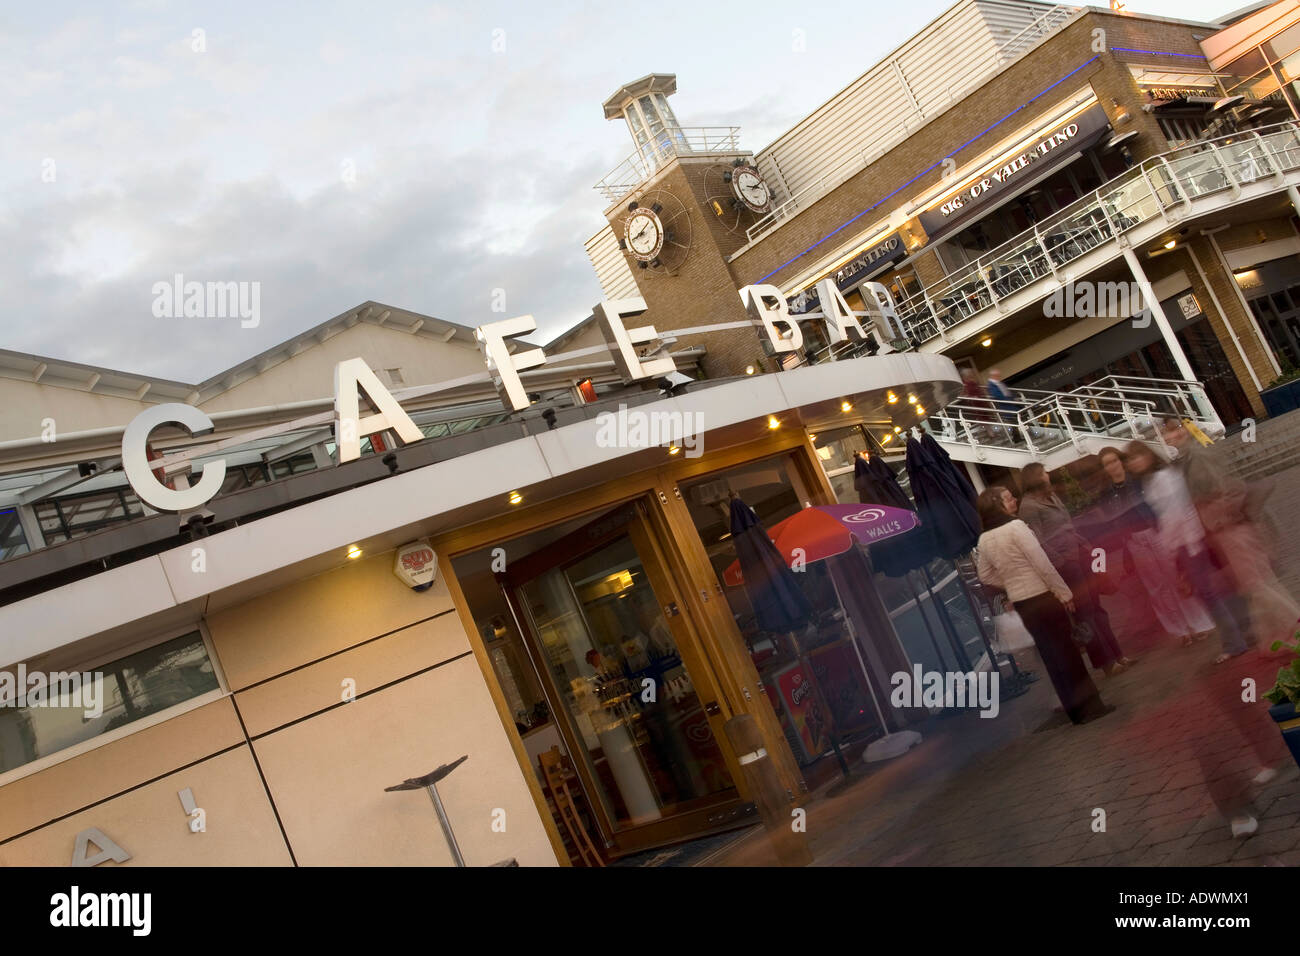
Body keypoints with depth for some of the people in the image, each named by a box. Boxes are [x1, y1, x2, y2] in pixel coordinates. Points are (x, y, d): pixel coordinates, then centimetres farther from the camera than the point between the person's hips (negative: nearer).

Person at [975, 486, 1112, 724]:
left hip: (1020, 603, 6)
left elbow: (986, 576, 11)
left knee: (1051, 655, 14)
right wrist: (1064, 592, -8)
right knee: (1067, 652, 4)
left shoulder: (983, 540, 3)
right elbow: (1041, 563, -16)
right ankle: (1090, 706, 11)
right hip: (1042, 597, -6)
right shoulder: (1015, 526, -16)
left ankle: (1077, 709, 22)